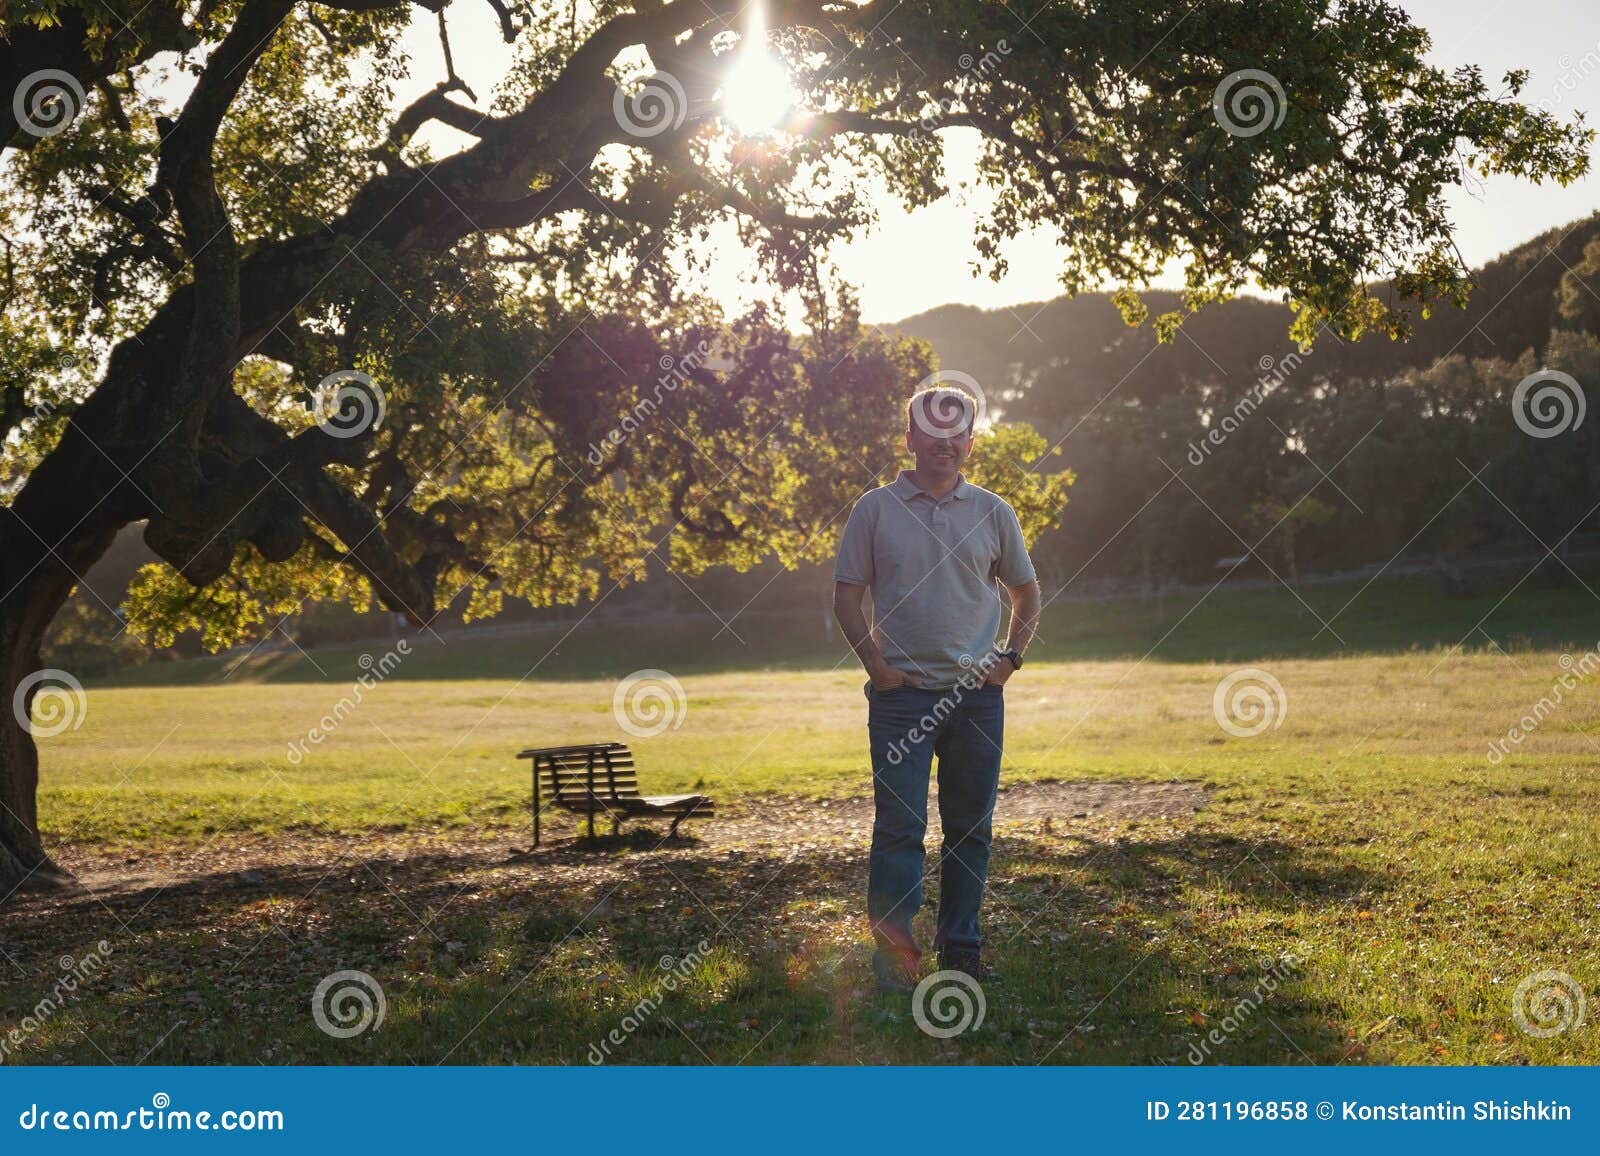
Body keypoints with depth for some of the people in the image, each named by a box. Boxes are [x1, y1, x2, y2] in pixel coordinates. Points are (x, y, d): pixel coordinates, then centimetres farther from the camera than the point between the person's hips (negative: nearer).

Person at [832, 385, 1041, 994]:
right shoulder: (876, 508, 4)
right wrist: (874, 663, -6)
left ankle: (961, 946, 18)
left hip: (978, 694, 2)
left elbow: (1026, 595, 18)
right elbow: (847, 596, 6)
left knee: (971, 825, 8)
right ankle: (893, 952, -4)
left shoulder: (992, 511, 9)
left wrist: (1010, 658, 4)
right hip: (901, 693, -2)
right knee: (899, 824, -7)